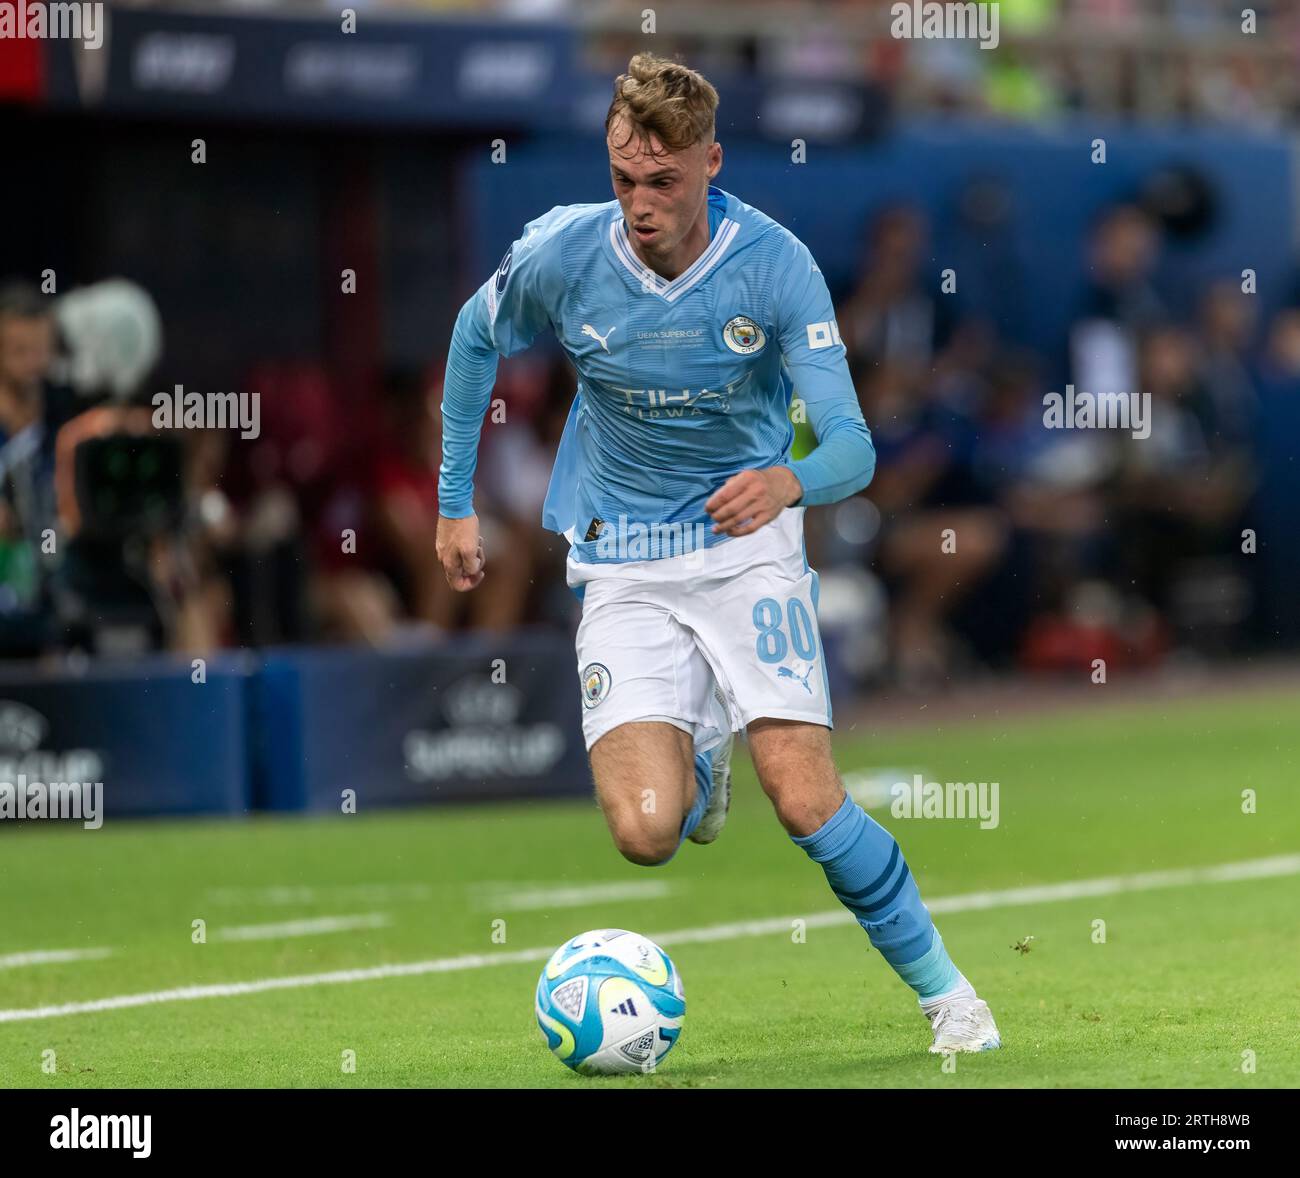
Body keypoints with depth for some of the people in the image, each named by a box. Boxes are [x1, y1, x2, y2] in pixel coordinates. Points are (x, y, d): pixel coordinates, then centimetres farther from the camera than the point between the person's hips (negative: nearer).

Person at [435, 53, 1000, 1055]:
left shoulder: (776, 265, -15)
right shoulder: (562, 257, -10)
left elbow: (853, 445, -18)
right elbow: (475, 337, 12)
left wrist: (791, 482, -41)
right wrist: (456, 503, 14)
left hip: (749, 548, -1)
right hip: (624, 570, 1)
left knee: (807, 803, -18)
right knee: (646, 832, -16)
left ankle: (944, 991, 5)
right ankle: (698, 762, 23)